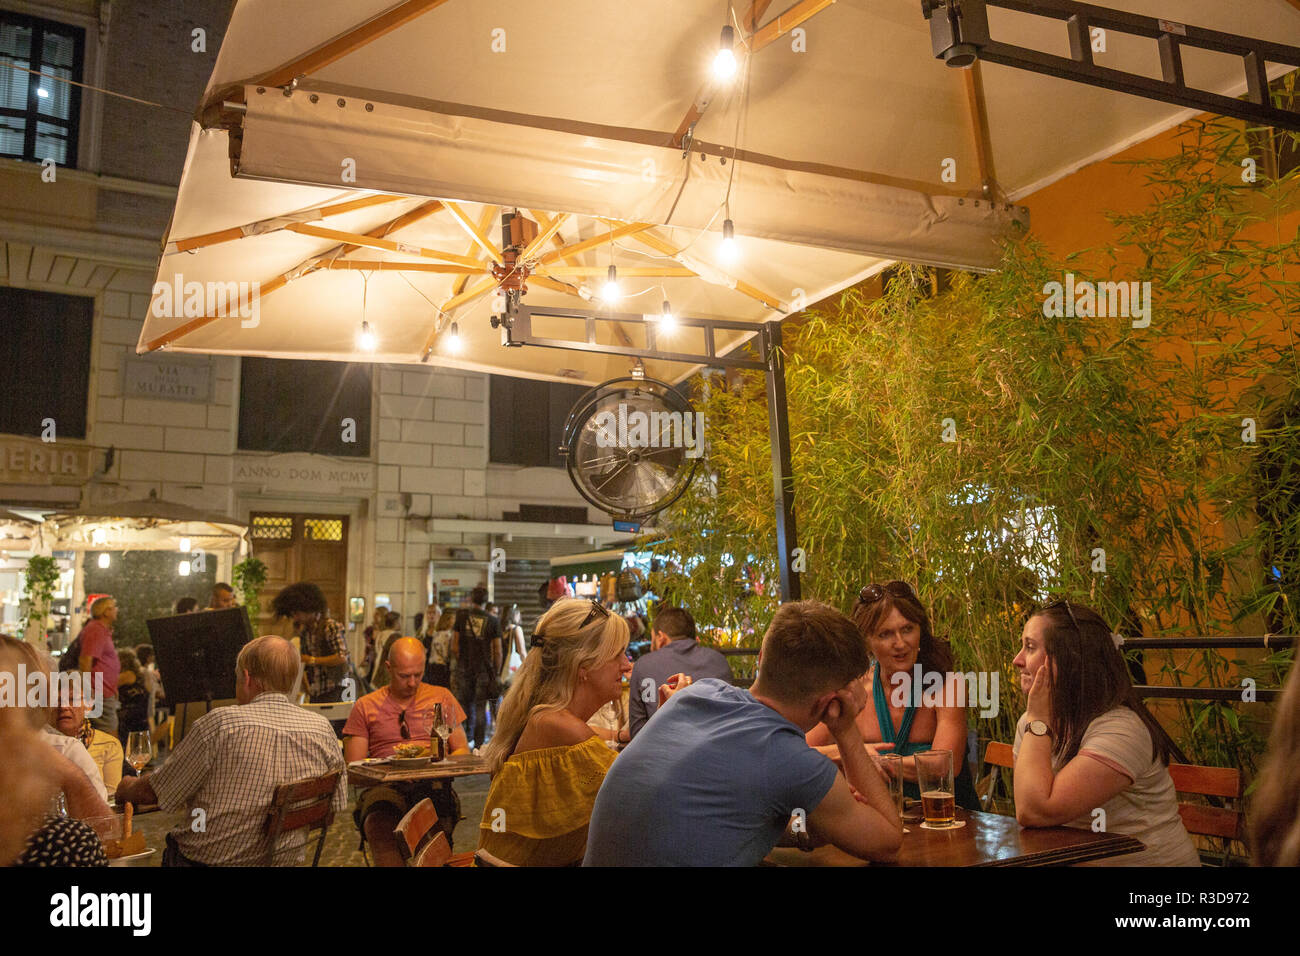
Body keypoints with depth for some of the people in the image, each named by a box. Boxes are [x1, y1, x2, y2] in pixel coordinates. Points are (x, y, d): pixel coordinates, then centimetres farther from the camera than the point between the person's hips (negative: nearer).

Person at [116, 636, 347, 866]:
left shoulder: (220, 724, -18)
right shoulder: (323, 730, -6)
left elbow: (152, 792, -6)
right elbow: (335, 808, 4)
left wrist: (125, 788, 17)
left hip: (206, 860, -5)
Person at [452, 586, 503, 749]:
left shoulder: (461, 615, 0)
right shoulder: (493, 621, 0)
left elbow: (454, 647, -1)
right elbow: (497, 652, -1)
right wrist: (496, 673, 8)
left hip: (464, 667, 1)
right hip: (484, 669, 0)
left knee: (464, 704, 10)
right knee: (480, 708, 5)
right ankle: (478, 744, 6)